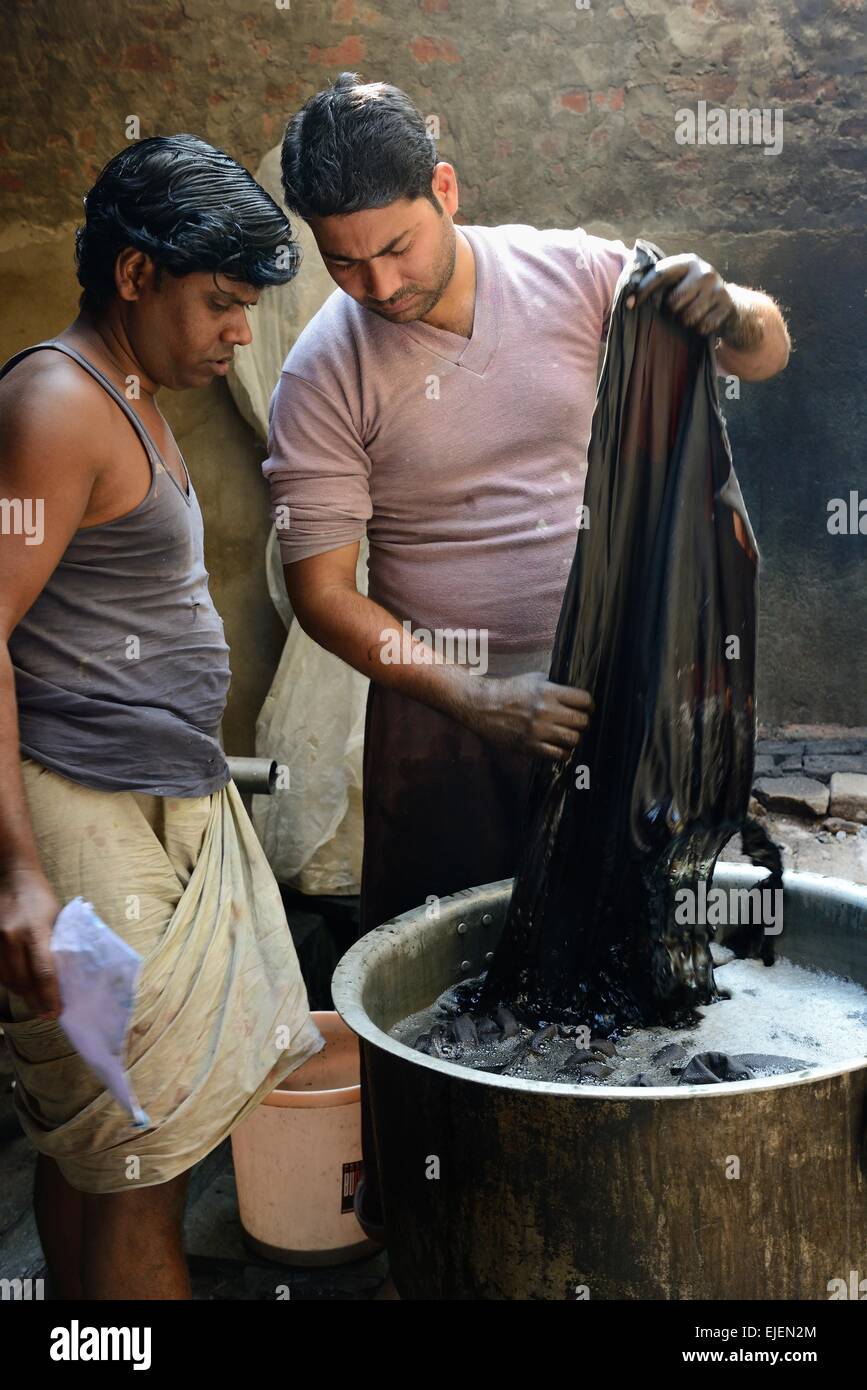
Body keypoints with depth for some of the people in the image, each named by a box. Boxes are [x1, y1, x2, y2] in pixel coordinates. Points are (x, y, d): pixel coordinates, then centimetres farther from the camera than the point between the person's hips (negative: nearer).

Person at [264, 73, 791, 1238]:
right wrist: (478, 699, -22)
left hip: (599, 682, 2)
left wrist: (727, 309, -21)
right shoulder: (324, 373, -11)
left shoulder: (573, 272, -5)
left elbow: (766, 354, 4)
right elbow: (322, 589, -11)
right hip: (439, 708, -2)